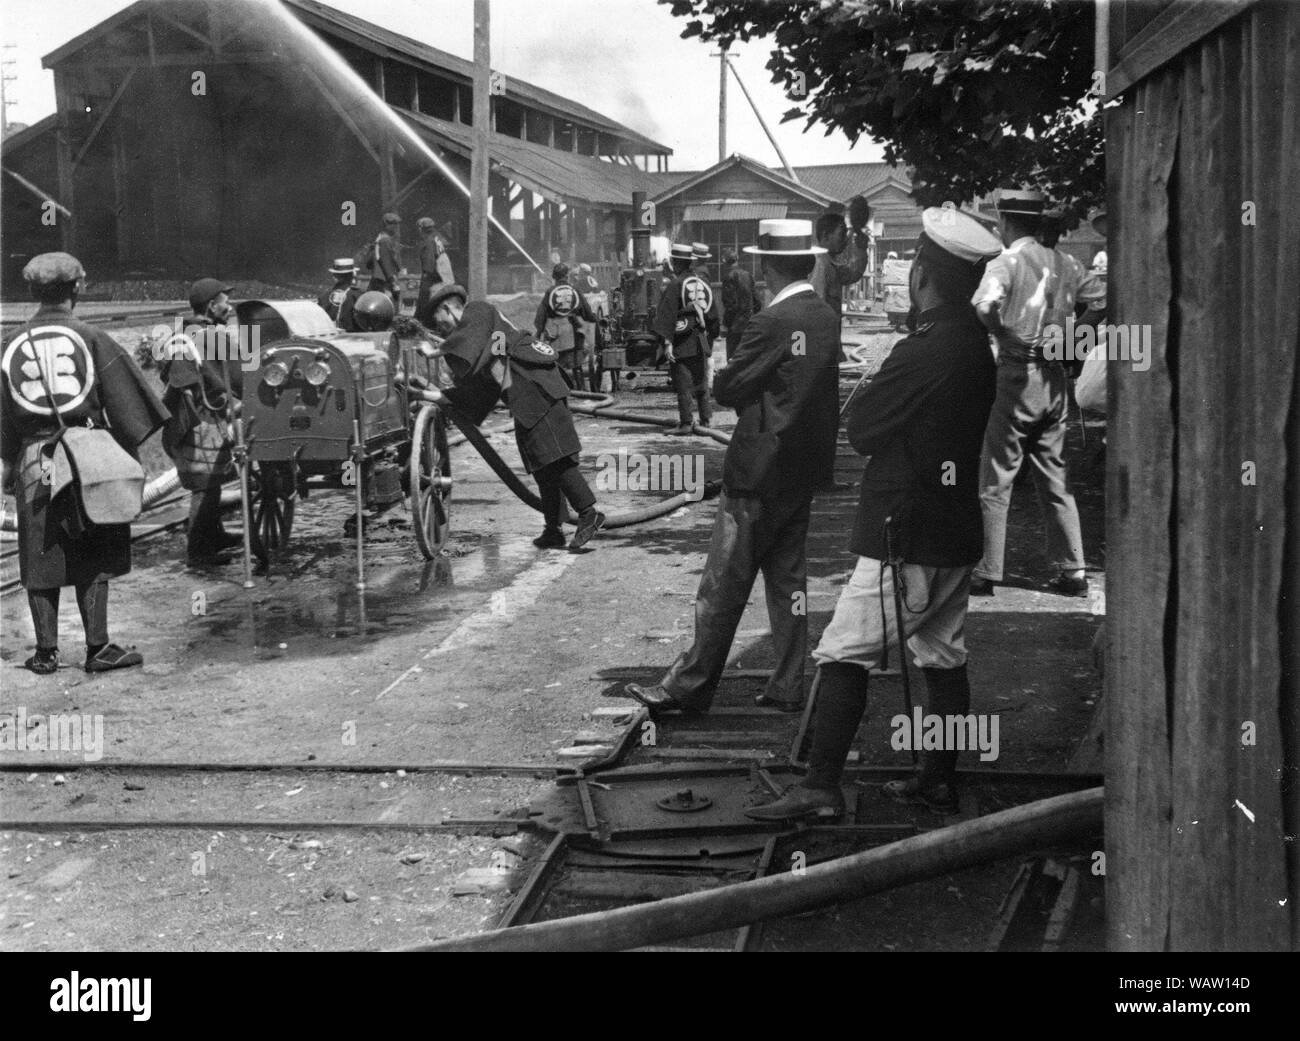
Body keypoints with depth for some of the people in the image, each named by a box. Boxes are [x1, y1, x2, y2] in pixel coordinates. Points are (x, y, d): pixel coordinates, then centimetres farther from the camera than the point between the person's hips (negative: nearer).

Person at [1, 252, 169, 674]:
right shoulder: (91, 339, -5)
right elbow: (125, 401, -6)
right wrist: (130, 451, 0)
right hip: (89, 460, -2)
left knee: (41, 560, 9)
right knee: (93, 560, 6)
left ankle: (46, 652, 13)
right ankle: (98, 648, 5)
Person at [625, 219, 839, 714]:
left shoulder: (771, 323, -18)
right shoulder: (826, 317, 6)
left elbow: (727, 389, -15)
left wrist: (723, 379, 4)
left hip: (761, 472, -8)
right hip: (805, 469, 8)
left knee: (724, 584, -1)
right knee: (788, 577, 13)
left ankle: (689, 686, 5)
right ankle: (788, 686, 18)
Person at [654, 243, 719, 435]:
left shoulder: (675, 284, -10)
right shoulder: (704, 284, 10)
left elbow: (667, 314, -17)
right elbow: (713, 315, 16)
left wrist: (667, 341, -19)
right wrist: (710, 339, 23)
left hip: (681, 343, -6)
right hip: (701, 343, 6)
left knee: (683, 385, -3)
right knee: (702, 383, 14)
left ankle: (685, 424, -2)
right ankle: (705, 421, 17)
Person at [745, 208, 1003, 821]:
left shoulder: (922, 352, -20)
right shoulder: (975, 343, 9)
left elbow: (859, 427, -13)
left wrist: (868, 393, 4)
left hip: (905, 534, -9)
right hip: (956, 528, 9)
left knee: (844, 655, -5)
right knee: (944, 656, 15)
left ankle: (820, 787, -5)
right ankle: (939, 778, 23)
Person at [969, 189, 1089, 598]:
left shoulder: (1007, 262, -10)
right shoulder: (1061, 264, 9)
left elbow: (983, 305, -25)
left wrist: (1004, 337, -10)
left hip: (1019, 376, -6)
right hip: (1055, 379, 6)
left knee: (995, 480, 1)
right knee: (1054, 479, 14)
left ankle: (986, 574, 3)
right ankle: (1073, 571, 14)